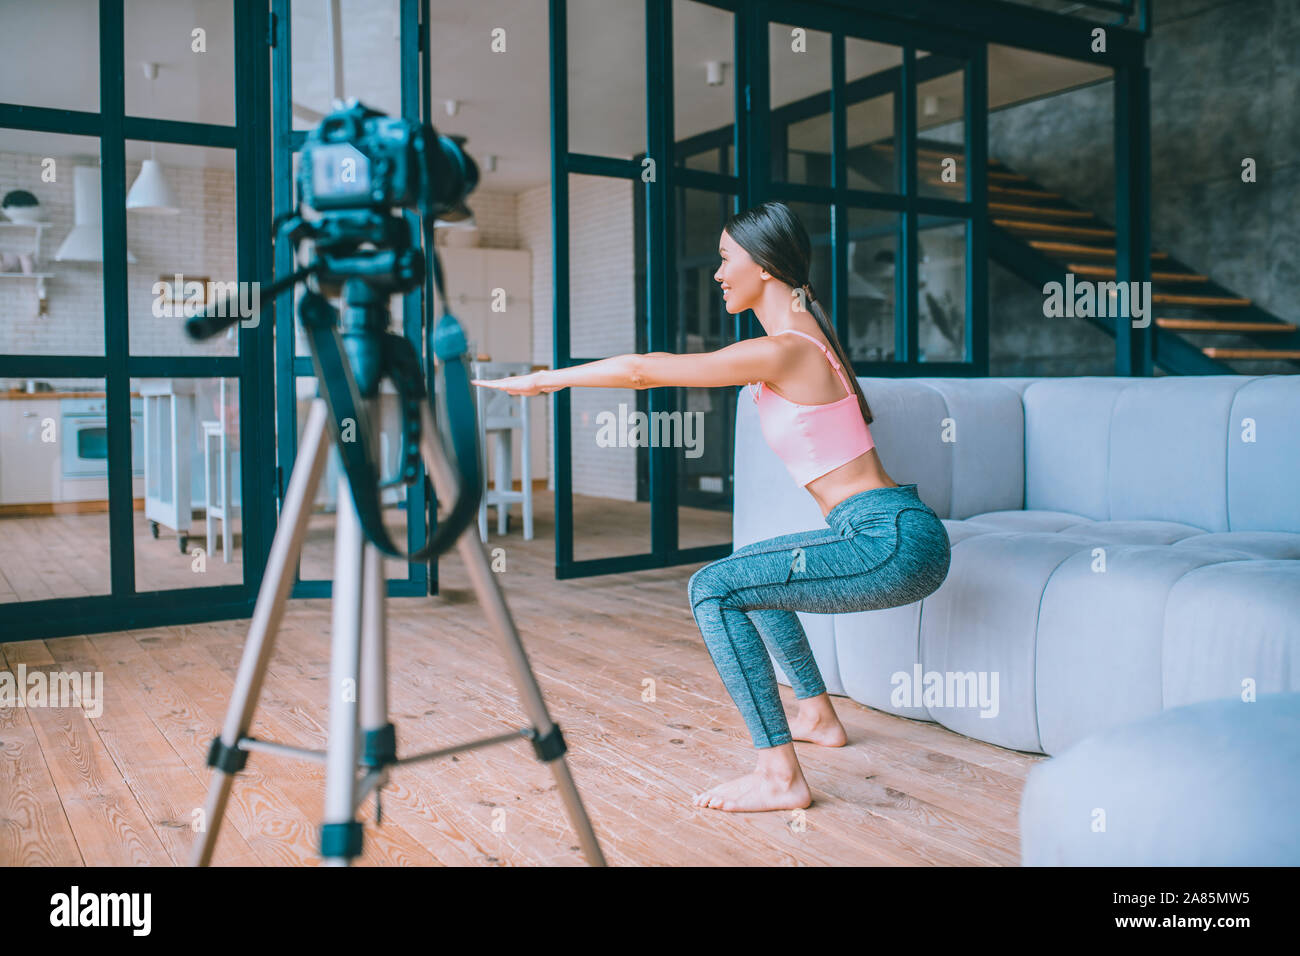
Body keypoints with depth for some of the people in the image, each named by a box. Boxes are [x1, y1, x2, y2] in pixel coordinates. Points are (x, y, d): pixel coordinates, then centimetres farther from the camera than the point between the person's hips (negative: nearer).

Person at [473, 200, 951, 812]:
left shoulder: (783, 351, -15)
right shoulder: (803, 336, 13)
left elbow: (643, 371, -11)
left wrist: (543, 379, -2)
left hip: (890, 543, -10)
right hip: (894, 536, 10)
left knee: (714, 589, -13)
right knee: (752, 574, 27)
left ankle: (780, 776, -12)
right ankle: (818, 715, 36)